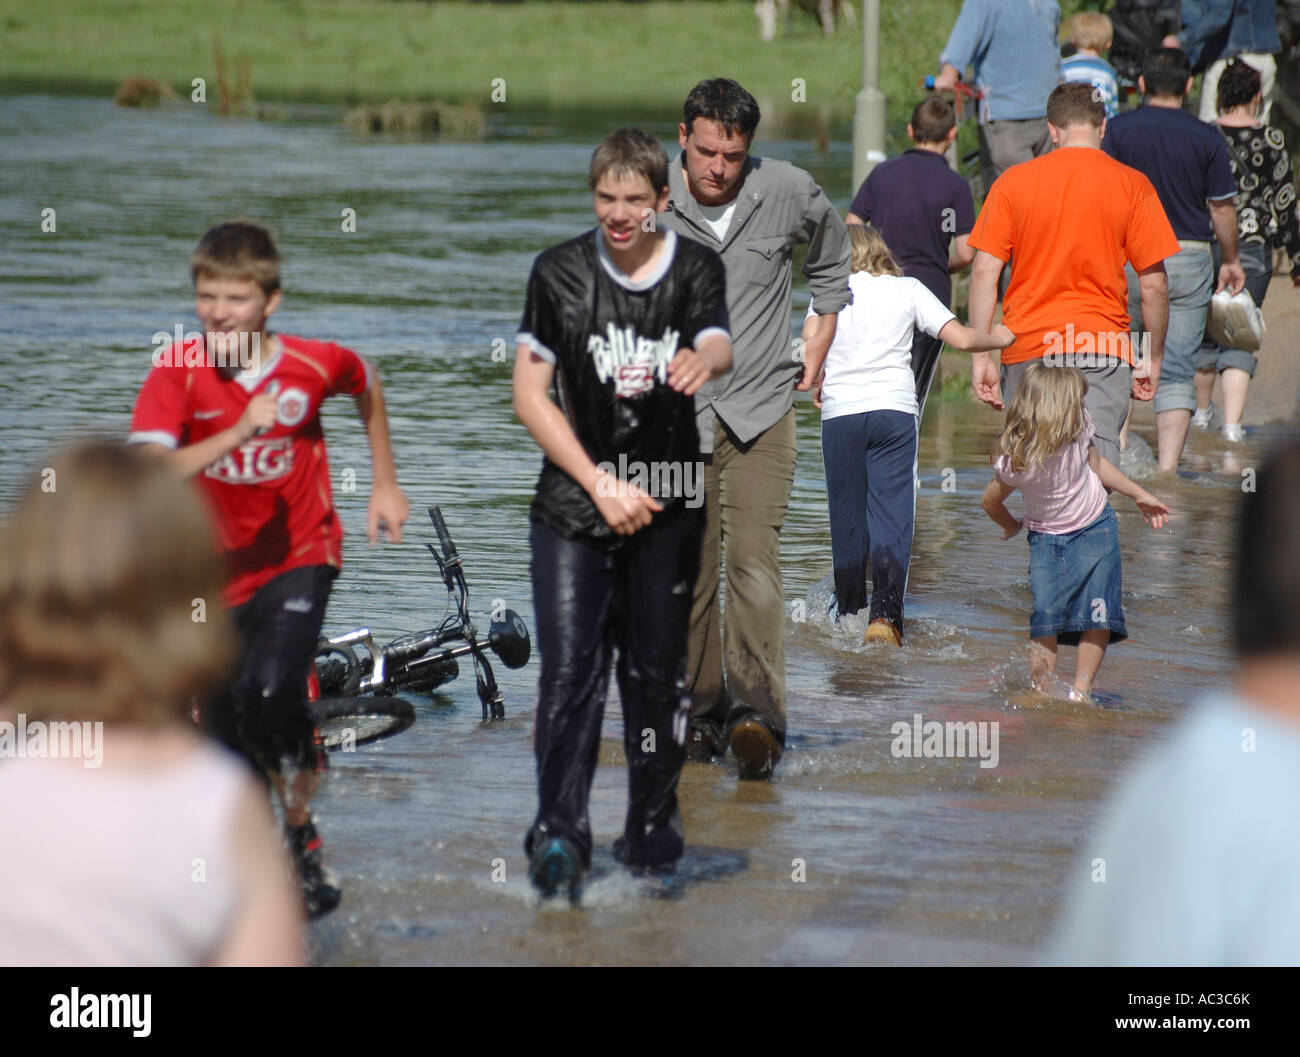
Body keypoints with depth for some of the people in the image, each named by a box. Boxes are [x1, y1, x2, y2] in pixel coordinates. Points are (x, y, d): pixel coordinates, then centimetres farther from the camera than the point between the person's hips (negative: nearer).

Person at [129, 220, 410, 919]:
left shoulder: (314, 364, -14)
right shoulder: (177, 372, -17)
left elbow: (367, 386, 12)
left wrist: (384, 484, 15)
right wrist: (238, 433, -41)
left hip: (299, 558, -2)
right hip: (216, 569, 2)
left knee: (269, 697, -26)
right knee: (226, 738, 11)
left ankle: (301, 836, -3)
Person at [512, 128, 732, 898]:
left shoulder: (696, 269, 1)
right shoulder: (561, 272, -1)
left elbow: (720, 344, -19)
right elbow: (530, 394, -1)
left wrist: (704, 359, -46)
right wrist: (600, 485, -8)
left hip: (669, 504, 1)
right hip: (574, 500, -1)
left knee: (658, 672, 5)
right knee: (570, 668, -11)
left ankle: (654, 834, 17)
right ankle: (559, 836, -13)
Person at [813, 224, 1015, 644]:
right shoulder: (908, 289, 11)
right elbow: (960, 338, 4)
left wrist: (817, 384, 17)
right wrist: (998, 339, 22)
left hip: (840, 410, 0)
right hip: (895, 408, 0)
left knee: (846, 515, 10)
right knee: (891, 512, -4)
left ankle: (849, 613, 17)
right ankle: (885, 613, -19)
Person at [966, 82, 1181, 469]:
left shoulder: (1013, 182, 4)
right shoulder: (1133, 186, 0)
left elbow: (984, 271, 1)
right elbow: (1154, 285, 0)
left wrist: (980, 355, 4)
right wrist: (1153, 359, 10)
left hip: (1027, 348, 2)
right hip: (1102, 346, -2)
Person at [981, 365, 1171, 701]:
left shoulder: (1079, 432, -13)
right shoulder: (1014, 461, -27)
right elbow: (991, 501, -7)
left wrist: (1140, 495, 17)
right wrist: (1011, 525, 13)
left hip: (1095, 531, 3)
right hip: (1046, 538, -3)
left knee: (1097, 615, -5)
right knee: (1045, 616, -14)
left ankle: (1081, 690, 8)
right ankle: (1042, 691, -1)